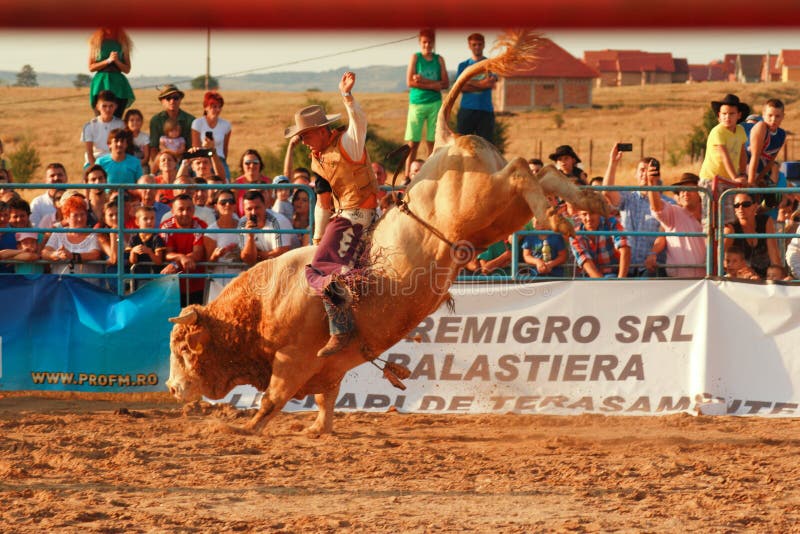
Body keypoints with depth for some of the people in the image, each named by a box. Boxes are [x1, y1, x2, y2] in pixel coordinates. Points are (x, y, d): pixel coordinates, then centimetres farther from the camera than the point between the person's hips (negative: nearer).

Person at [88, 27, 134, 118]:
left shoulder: (123, 42, 12)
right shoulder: (95, 41, 8)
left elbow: (127, 69, 11)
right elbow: (91, 67, 3)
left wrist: (117, 61, -8)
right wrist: (108, 60, -10)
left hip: (118, 83, 2)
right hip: (101, 83, -2)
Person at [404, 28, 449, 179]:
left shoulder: (439, 59, 8)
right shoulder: (415, 57, 3)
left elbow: (445, 84, 1)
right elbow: (410, 82, -7)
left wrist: (424, 81, -12)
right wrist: (433, 85, -12)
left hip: (435, 104, 2)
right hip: (417, 103, -2)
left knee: (432, 143, 2)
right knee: (412, 143, -4)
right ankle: (407, 177, -1)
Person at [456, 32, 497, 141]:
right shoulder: (463, 65, 14)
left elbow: (492, 83, -5)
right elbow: (461, 87, -1)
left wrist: (470, 82, -2)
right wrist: (481, 84, -7)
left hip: (486, 110, -1)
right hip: (466, 110, 1)